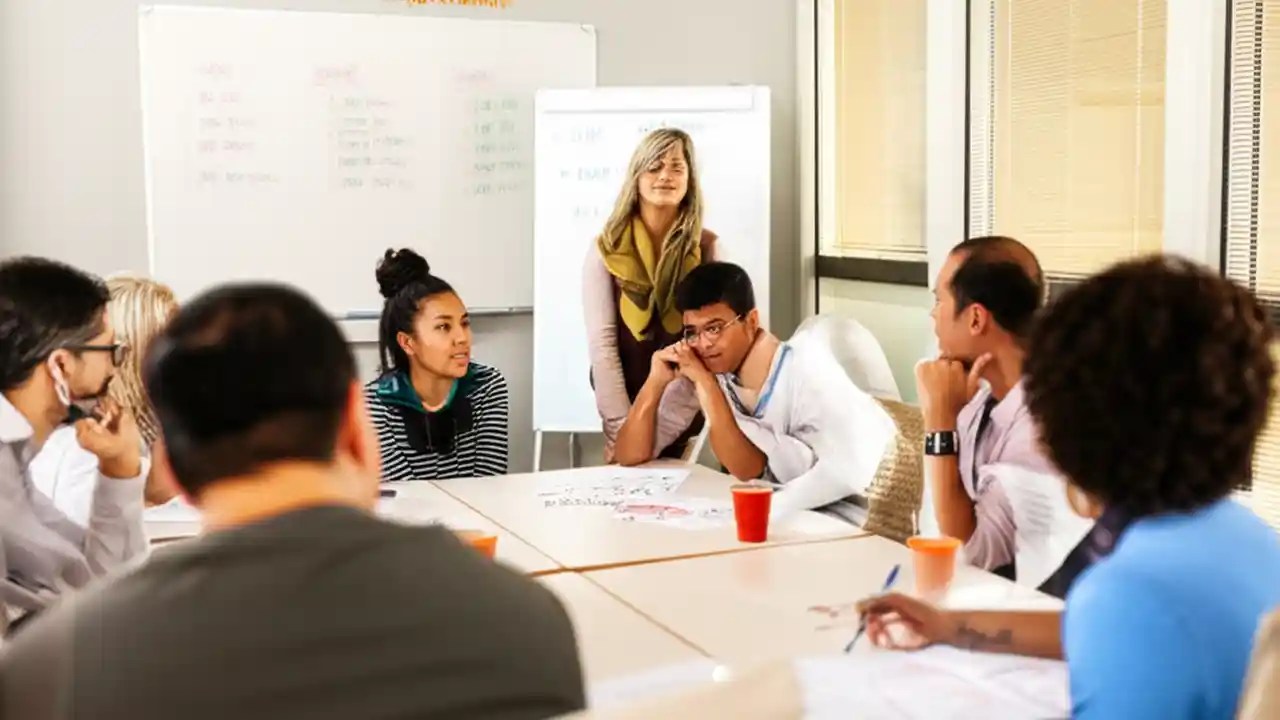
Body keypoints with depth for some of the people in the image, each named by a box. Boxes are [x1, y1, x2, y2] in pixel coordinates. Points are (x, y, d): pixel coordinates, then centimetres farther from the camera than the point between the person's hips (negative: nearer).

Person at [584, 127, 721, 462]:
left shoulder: (707, 248, -2)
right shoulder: (607, 248, -1)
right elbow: (601, 341, -8)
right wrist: (622, 429, -19)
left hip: (681, 412, 0)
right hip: (624, 405, 0)